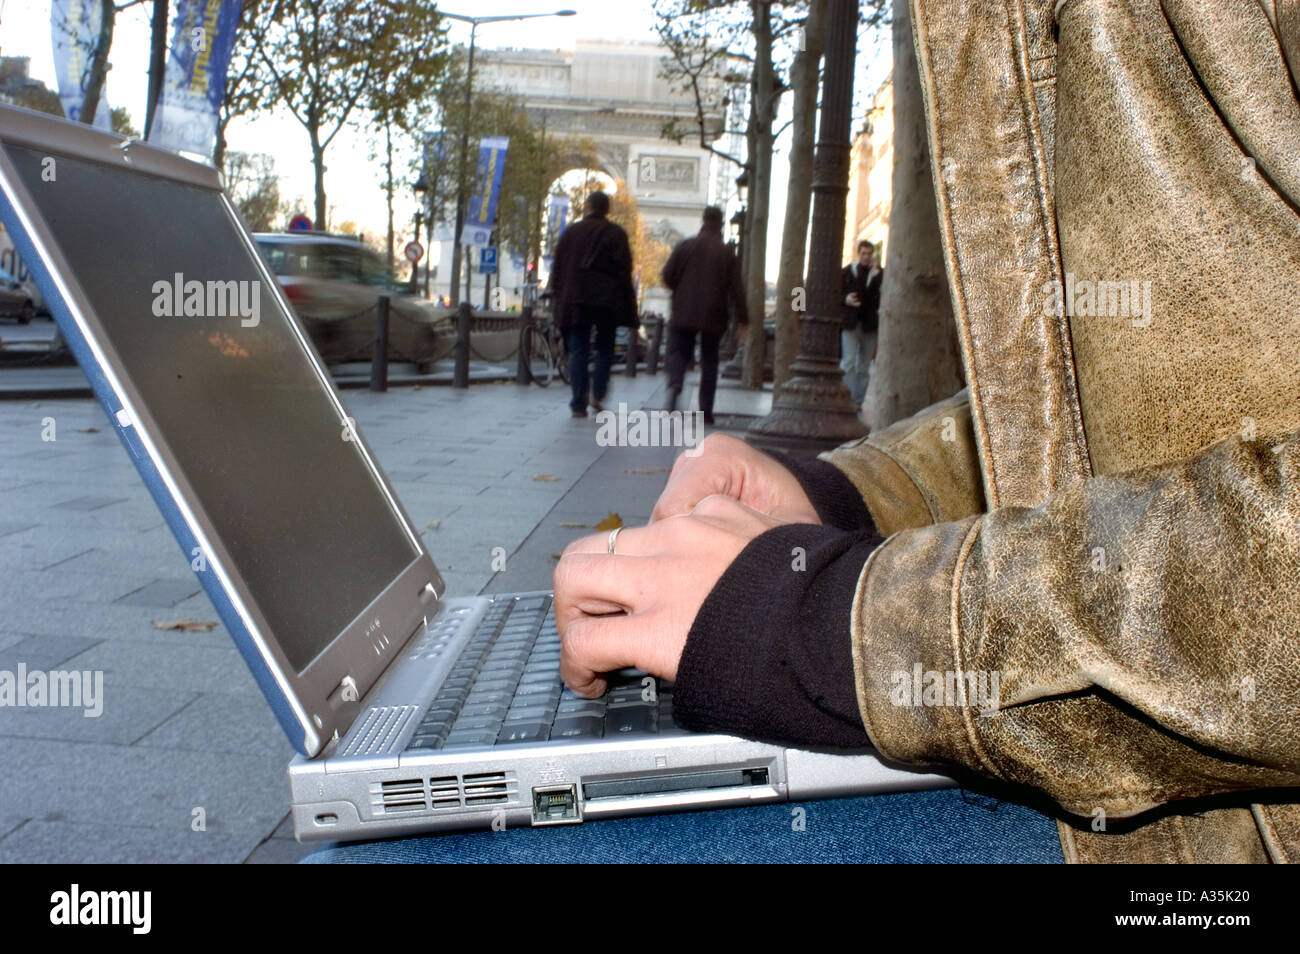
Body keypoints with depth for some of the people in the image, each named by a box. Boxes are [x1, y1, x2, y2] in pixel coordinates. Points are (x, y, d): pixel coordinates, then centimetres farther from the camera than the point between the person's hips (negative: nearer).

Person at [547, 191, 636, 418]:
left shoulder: (571, 232, 8)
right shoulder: (616, 233, 1)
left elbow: (557, 267, 9)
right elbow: (624, 269, -4)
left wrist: (559, 296, 15)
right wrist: (628, 303, 0)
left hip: (575, 301, 1)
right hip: (607, 301, -1)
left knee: (578, 351, 2)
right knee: (605, 348, 14)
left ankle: (579, 404, -3)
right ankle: (598, 394, 2)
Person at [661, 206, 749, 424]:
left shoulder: (685, 246, 1)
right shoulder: (727, 253, 0)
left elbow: (668, 275, -1)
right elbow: (736, 289, -4)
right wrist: (742, 320, -1)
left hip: (684, 313, 0)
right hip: (713, 317, 0)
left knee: (678, 351, 7)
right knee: (709, 361, 9)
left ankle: (674, 384, -25)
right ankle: (706, 411, 7)